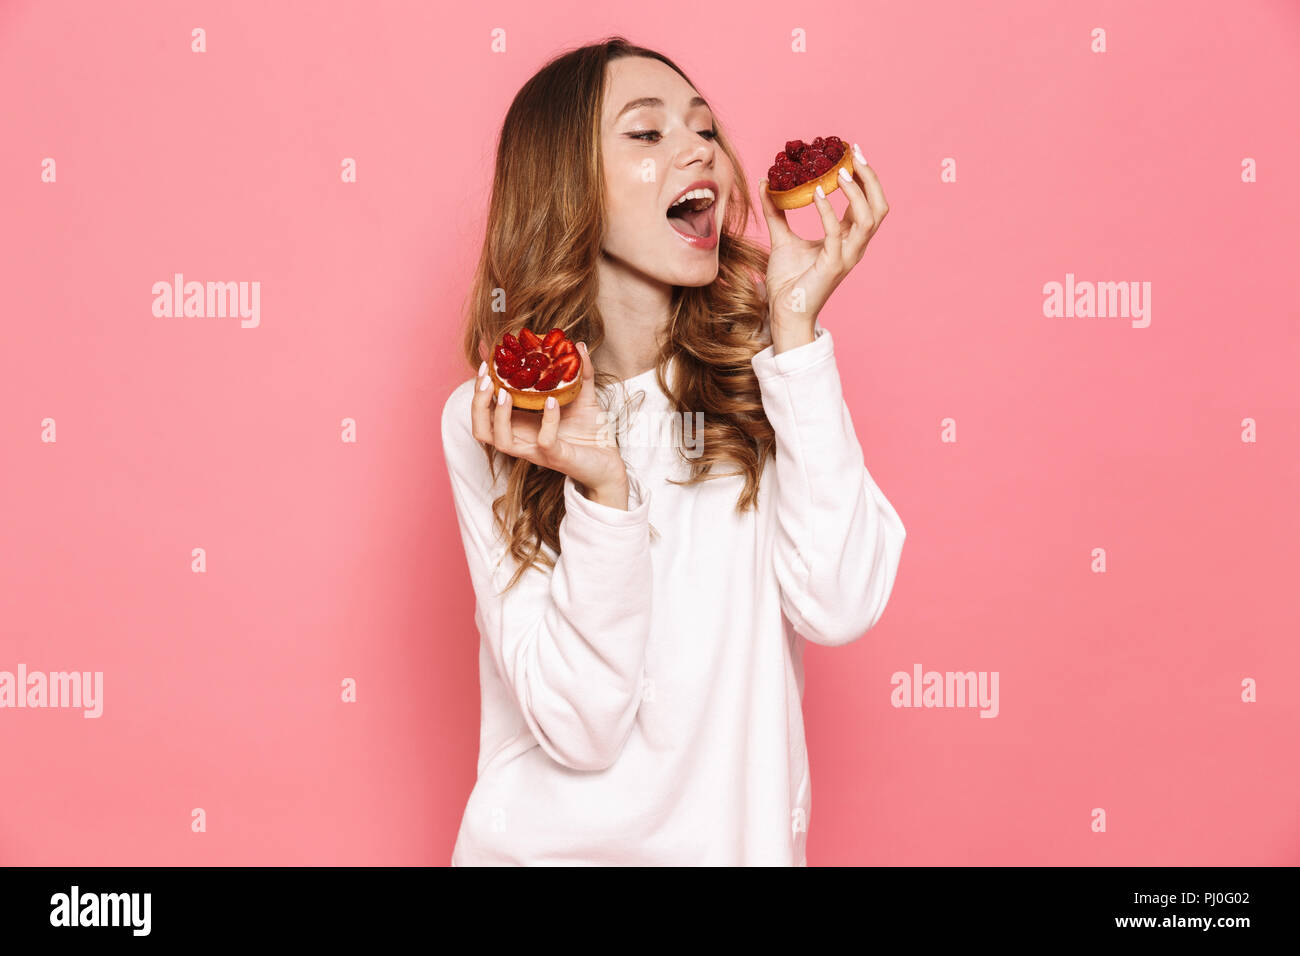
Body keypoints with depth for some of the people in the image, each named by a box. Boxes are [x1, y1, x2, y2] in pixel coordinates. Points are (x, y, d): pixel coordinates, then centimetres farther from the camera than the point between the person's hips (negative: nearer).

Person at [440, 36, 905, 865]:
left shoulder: (762, 366, -8)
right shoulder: (489, 421, -12)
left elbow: (840, 608, -22)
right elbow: (580, 726, -17)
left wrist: (796, 324, -22)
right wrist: (602, 486, -30)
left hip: (738, 833, 2)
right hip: (552, 840, -1)